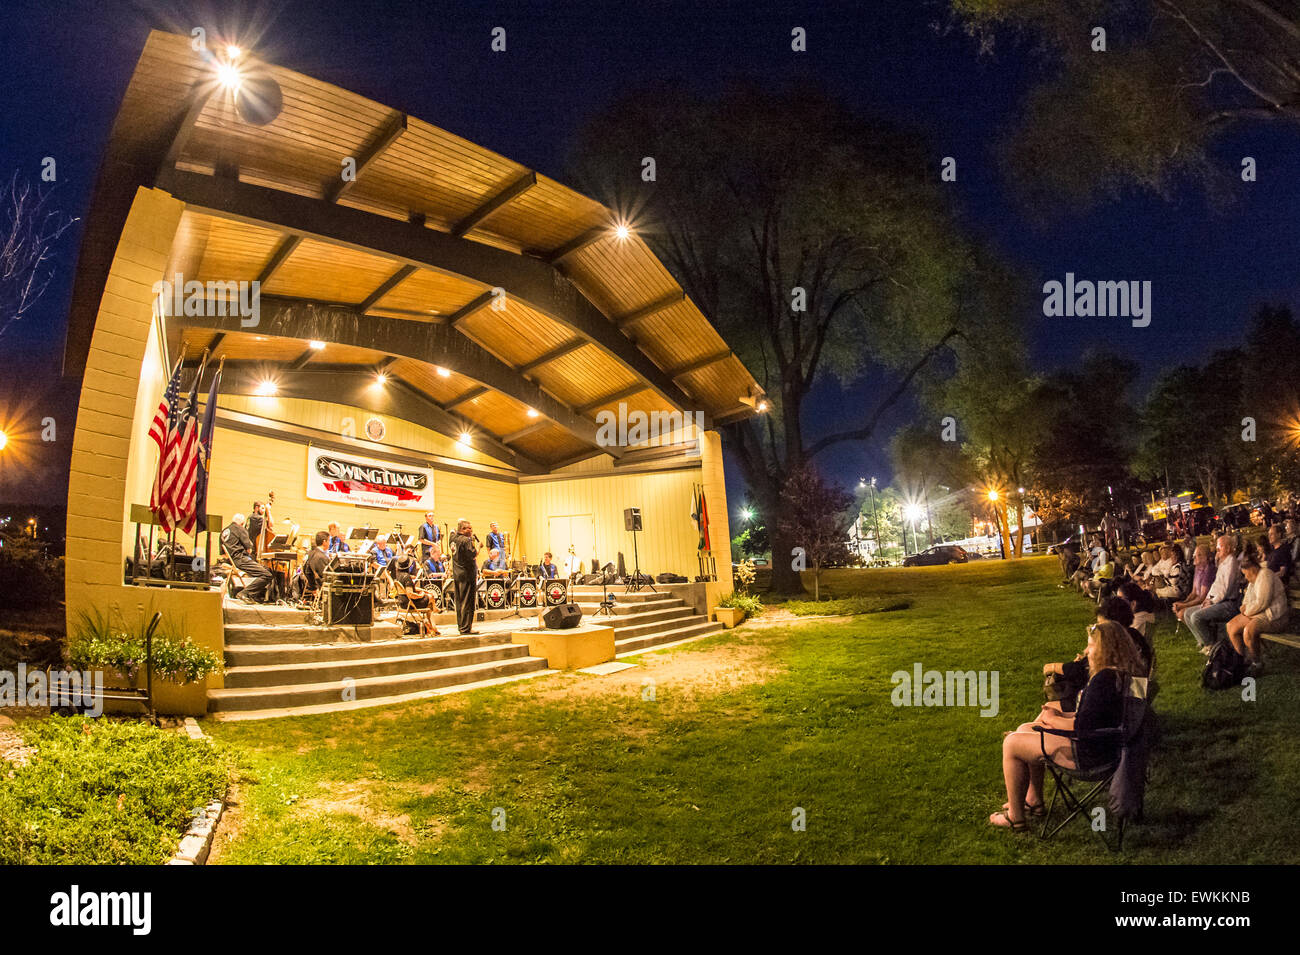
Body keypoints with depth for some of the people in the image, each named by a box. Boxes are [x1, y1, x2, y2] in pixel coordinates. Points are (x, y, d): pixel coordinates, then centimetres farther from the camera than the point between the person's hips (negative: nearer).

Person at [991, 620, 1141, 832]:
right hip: (1099, 745, 11)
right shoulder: (1119, 674, 5)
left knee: (1011, 744, -3)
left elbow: (1083, 727, -26)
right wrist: (1062, 715, 5)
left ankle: (1015, 817, 7)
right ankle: (1033, 799, 28)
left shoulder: (1104, 679, -27)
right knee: (1024, 729, 21)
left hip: (1089, 753, -11)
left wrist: (1053, 720, -9)